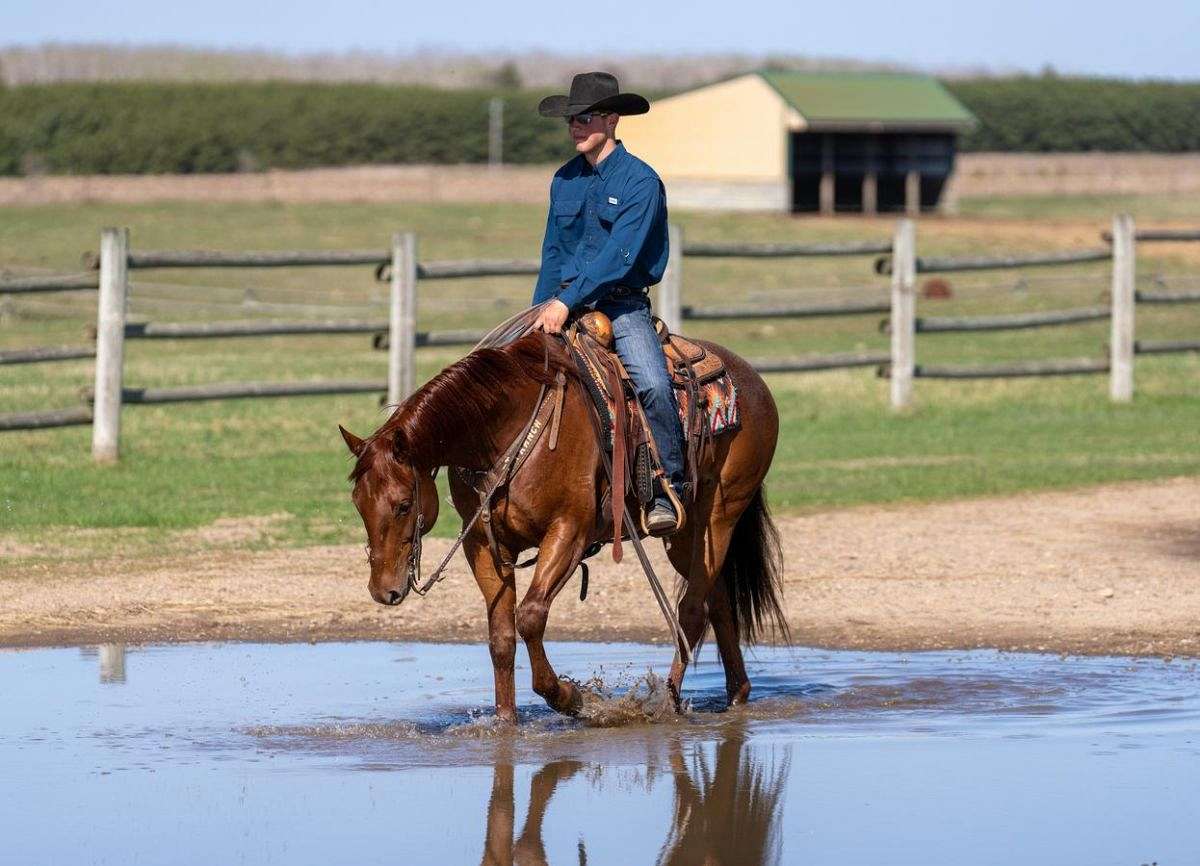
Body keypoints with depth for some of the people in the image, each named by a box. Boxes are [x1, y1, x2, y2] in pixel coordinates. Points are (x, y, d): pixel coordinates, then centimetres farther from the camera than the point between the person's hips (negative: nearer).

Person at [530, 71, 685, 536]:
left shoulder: (640, 181, -8)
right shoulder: (565, 180, 11)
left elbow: (619, 255, -17)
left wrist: (567, 301, -23)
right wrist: (543, 309, 7)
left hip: (622, 306, -6)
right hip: (565, 305, 6)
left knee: (653, 385, -28)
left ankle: (667, 493, -21)